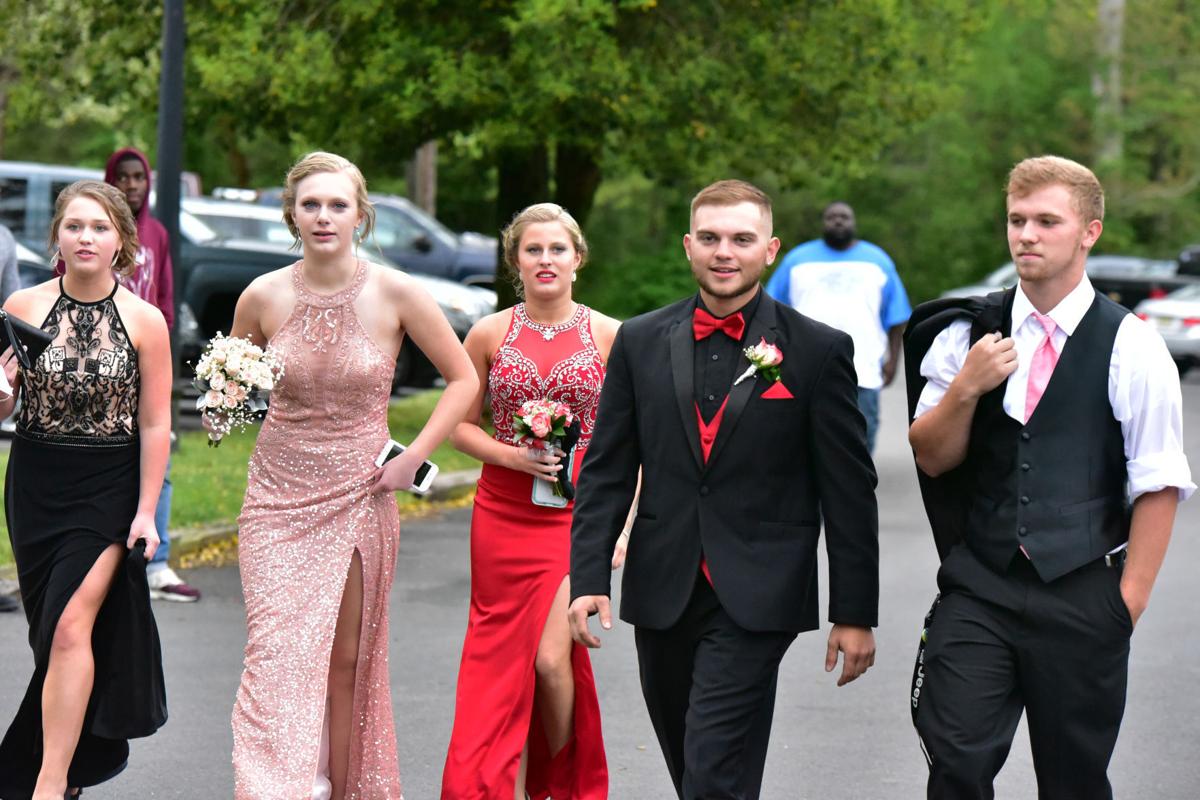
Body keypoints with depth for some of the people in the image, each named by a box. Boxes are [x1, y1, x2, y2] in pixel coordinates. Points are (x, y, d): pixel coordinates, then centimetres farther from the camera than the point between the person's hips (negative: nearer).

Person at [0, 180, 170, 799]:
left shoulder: (144, 321, -7)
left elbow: (154, 424, -5)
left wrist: (146, 511, -7)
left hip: (108, 491, -3)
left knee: (72, 624, -13)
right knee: (54, 630, 12)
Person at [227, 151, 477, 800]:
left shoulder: (395, 294, -7)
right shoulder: (263, 296, -3)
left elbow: (463, 379, 3)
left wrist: (413, 458, -5)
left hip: (358, 498, -1)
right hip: (278, 501, 1)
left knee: (346, 664, 7)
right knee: (278, 662, -9)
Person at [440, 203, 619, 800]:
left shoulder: (610, 336, 0)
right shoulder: (489, 334, 3)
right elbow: (461, 424, 9)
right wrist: (513, 456, -10)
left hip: (578, 515, -2)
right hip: (503, 518, 2)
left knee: (551, 656, -9)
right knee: (504, 661, 4)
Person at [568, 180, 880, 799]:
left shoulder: (818, 350, -2)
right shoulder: (640, 342, 7)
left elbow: (850, 492, -1)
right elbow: (606, 471, 8)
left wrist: (855, 613, -3)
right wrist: (588, 577, -2)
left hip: (756, 600, -4)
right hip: (661, 594, 4)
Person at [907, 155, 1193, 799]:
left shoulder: (1130, 347, -5)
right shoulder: (969, 334, 5)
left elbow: (1159, 486, -5)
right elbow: (932, 458, 7)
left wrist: (1129, 600, -8)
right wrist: (965, 387, -11)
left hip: (1080, 595, -2)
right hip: (978, 583, 2)